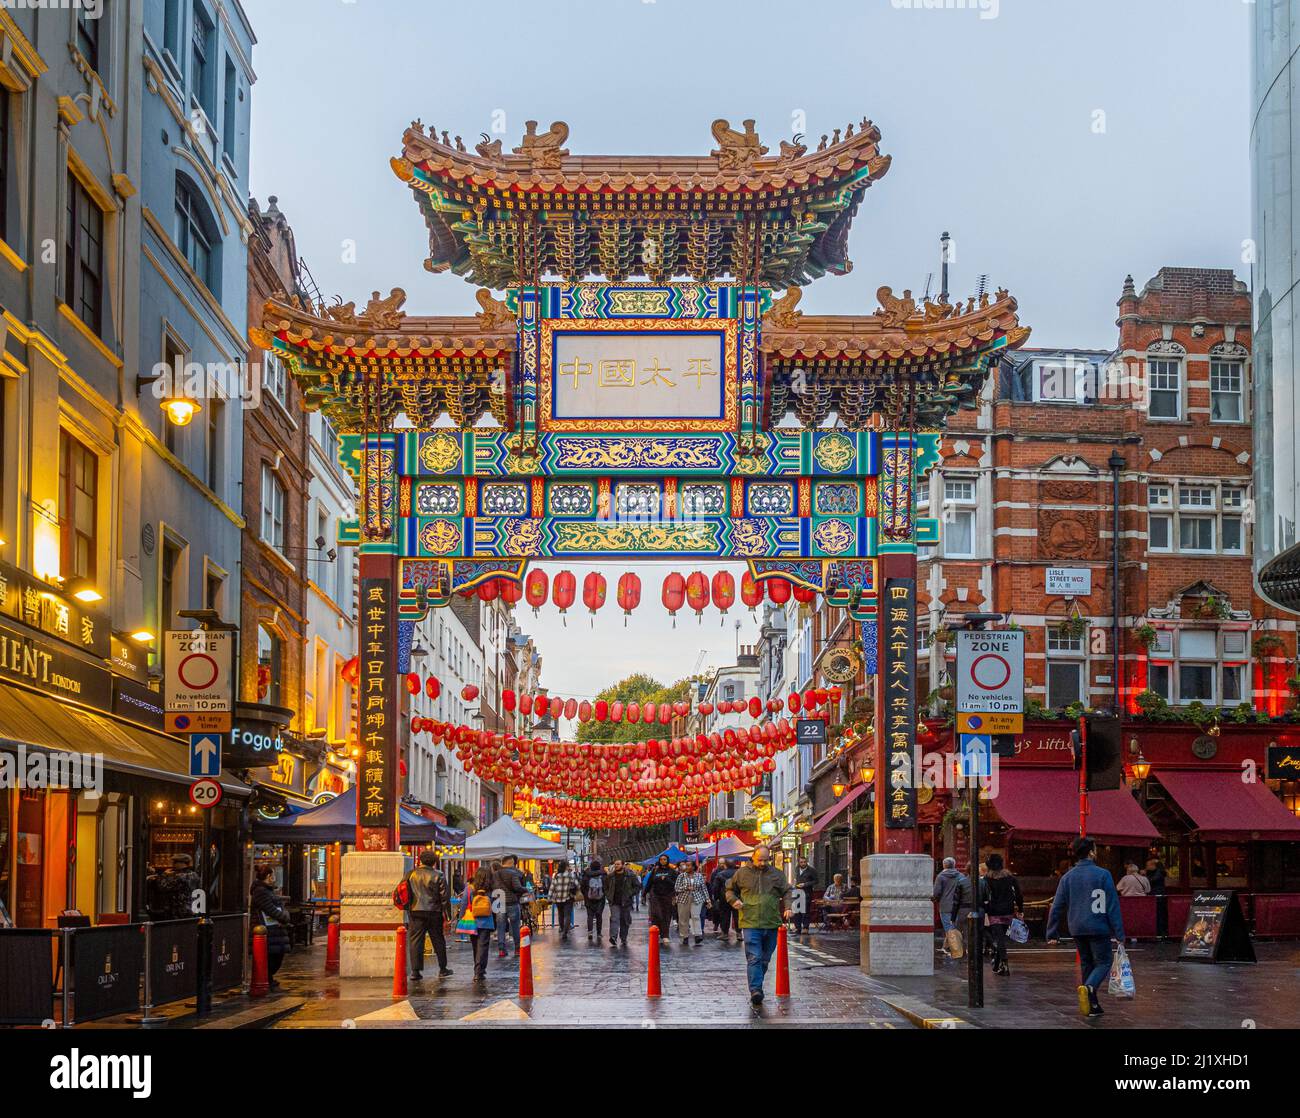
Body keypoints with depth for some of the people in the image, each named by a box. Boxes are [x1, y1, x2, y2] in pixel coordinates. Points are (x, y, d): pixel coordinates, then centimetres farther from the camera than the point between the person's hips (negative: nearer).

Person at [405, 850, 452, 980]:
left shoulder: (411, 874, 3)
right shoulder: (438, 876, -3)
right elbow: (444, 895, -4)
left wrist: (407, 909, 15)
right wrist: (445, 911, 3)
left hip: (415, 911, 1)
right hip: (434, 912, -1)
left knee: (415, 941, 3)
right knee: (438, 940, 11)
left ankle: (415, 971, -3)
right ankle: (442, 969, 16)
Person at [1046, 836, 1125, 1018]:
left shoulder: (1067, 878, 4)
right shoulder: (1102, 875, -9)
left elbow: (1056, 907, 4)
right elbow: (1113, 906, -9)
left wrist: (1053, 933, 10)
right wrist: (1119, 933, -6)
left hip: (1077, 929, 5)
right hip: (1098, 928, -5)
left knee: (1086, 964, 16)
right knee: (1103, 963, 2)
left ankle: (1092, 1006, 17)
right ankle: (1089, 987, -27)